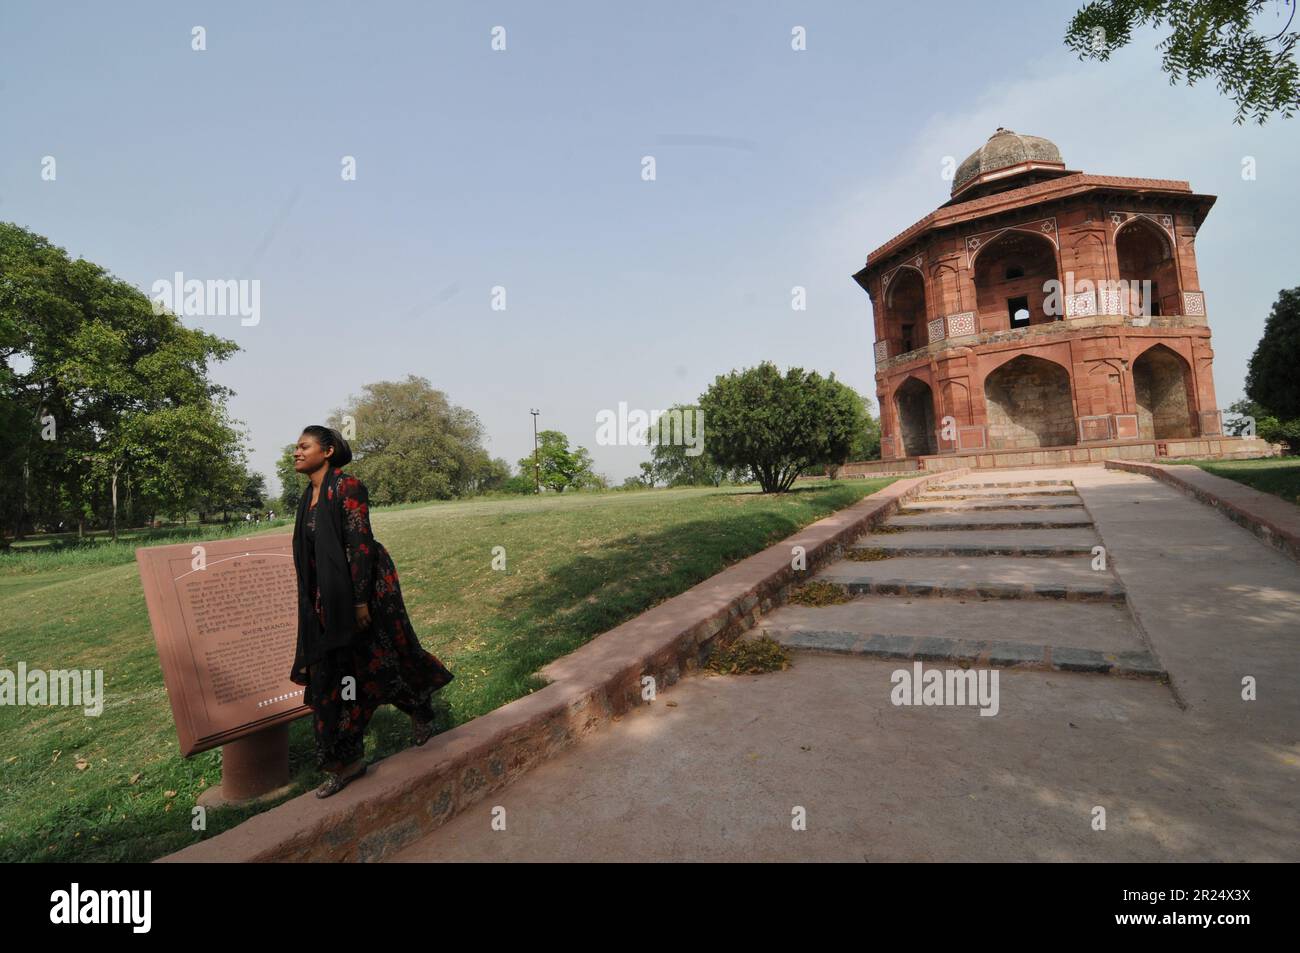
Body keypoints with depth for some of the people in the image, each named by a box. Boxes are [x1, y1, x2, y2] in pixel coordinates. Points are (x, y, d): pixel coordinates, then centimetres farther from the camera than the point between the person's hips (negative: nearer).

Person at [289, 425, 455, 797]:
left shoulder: (346, 486, -14)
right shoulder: (309, 496, 10)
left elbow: (360, 543, -19)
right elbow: (312, 554, 16)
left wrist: (361, 600, -21)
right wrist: (318, 602, 17)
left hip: (365, 586, -8)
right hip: (330, 599, 8)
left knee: (386, 658, 6)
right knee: (333, 674, 8)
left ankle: (421, 710, 34)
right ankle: (345, 760, 19)